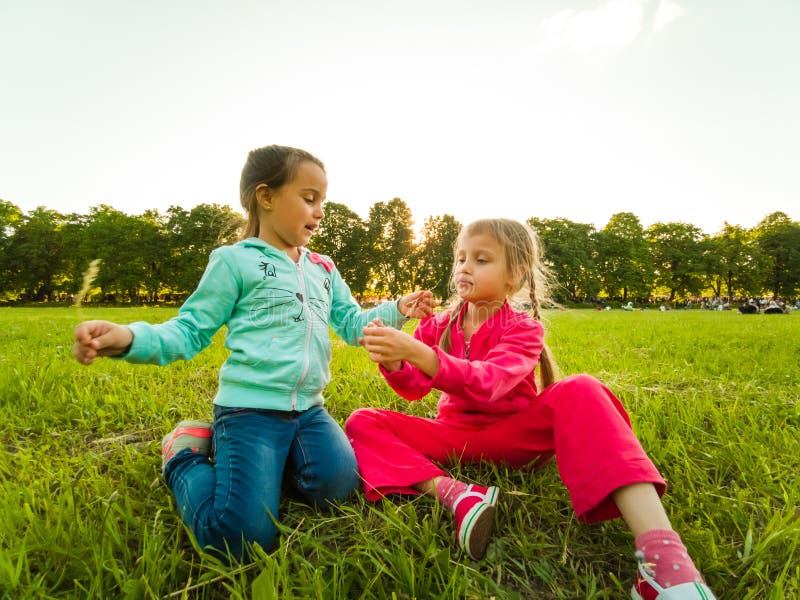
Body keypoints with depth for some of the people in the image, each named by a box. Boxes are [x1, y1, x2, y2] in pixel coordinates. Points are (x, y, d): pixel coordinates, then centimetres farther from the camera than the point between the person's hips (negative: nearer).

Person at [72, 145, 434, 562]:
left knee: (337, 484, -20)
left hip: (308, 410, 6)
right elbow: (189, 331, -2)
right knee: (242, 539, -16)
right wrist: (128, 338, -21)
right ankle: (186, 455, 12)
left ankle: (273, 459, 9)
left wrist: (397, 310, 8)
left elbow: (352, 324, 21)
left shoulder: (323, 269, 15)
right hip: (251, 409, -5)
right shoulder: (235, 261, -2)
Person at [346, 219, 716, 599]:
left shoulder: (523, 329, -9)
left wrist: (417, 353, -43)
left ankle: (661, 551, -43)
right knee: (362, 423, -15)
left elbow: (488, 384, -29)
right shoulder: (437, 326, 3)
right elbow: (414, 388, -8)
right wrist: (393, 363, -31)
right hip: (457, 436, 4)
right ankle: (451, 492, -36)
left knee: (579, 391, -31)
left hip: (514, 437, -3)